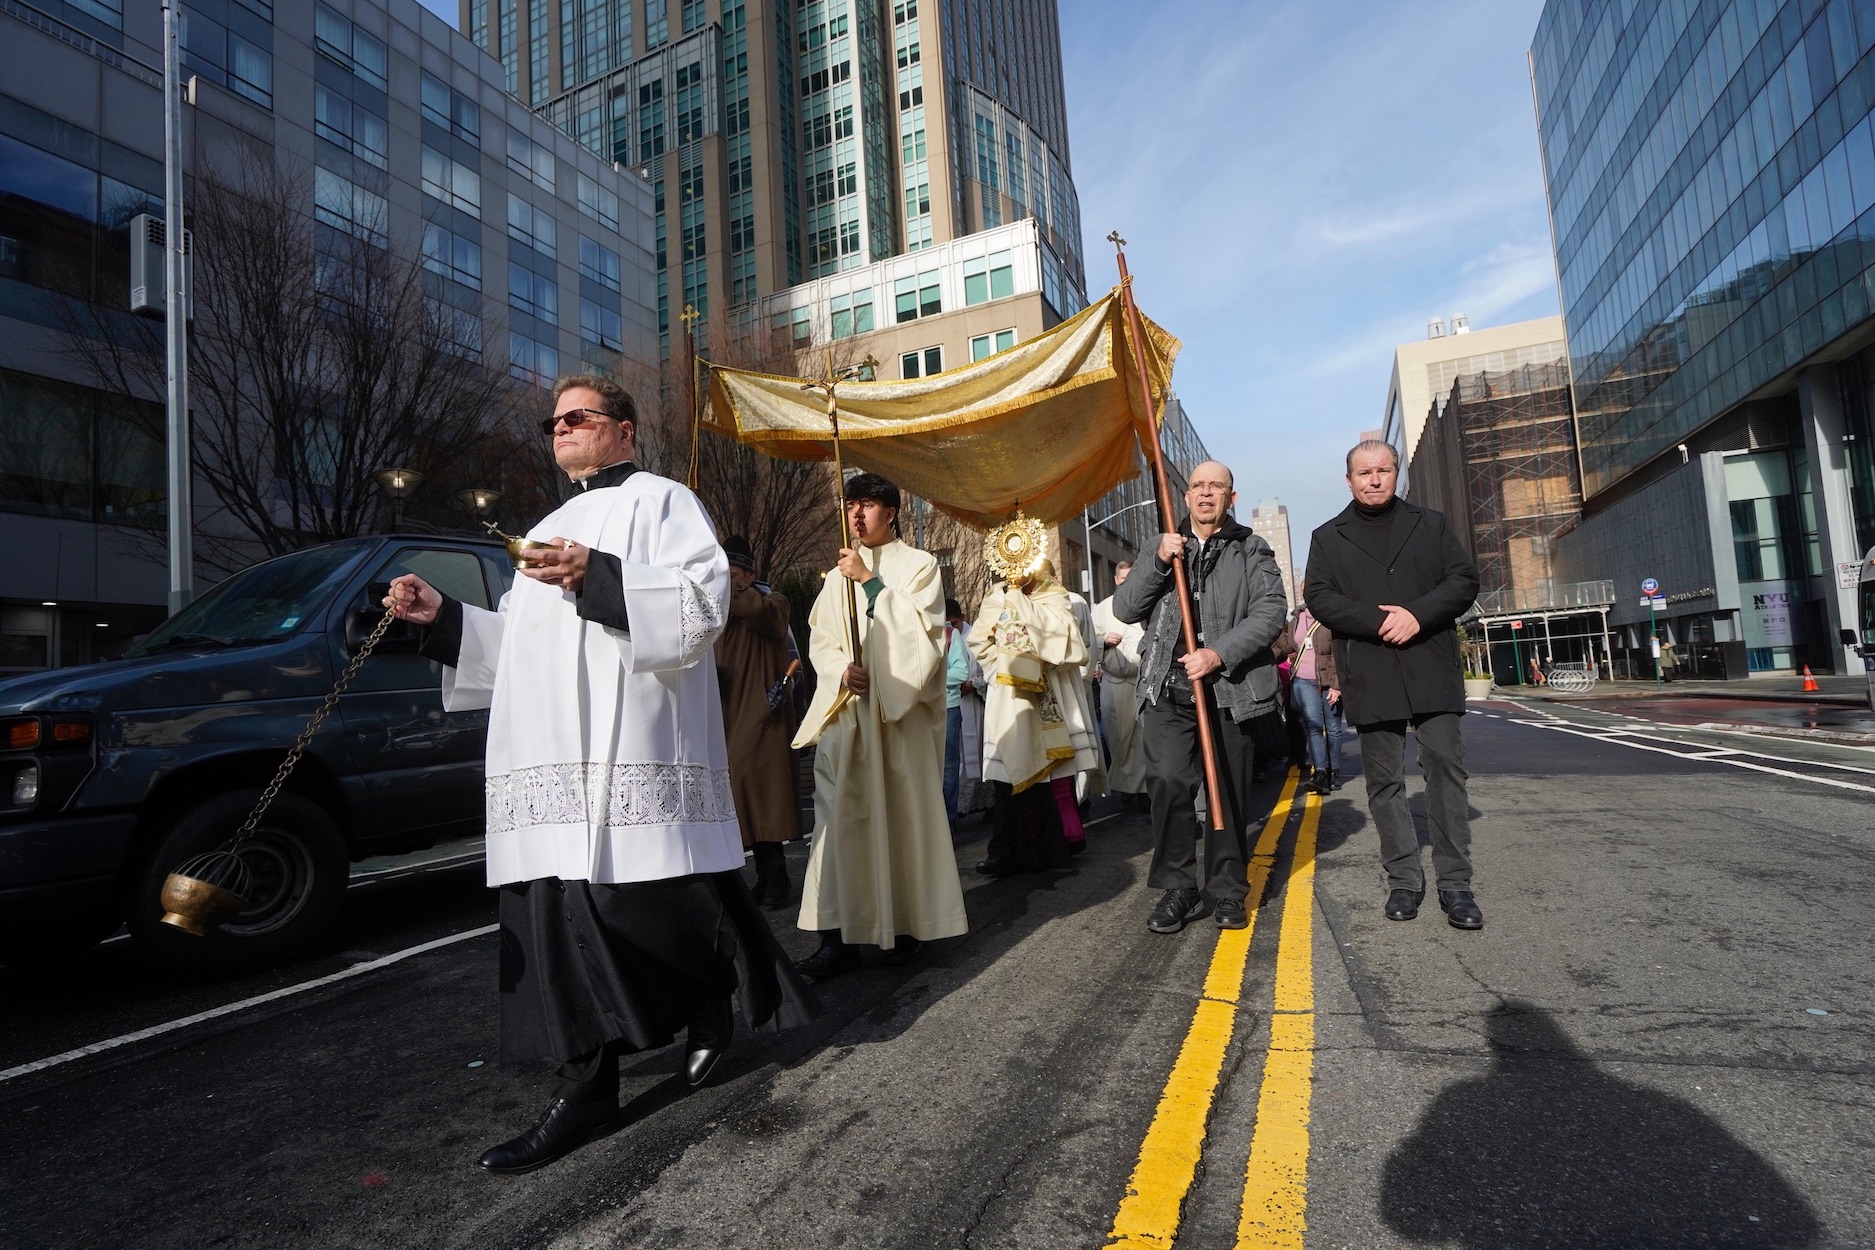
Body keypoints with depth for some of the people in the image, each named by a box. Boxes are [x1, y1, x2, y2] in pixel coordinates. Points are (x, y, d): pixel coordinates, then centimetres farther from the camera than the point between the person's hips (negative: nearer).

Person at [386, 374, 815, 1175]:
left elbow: (704, 598, -11)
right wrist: (443, 617, 15)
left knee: (650, 898, -6)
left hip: (631, 744, -7)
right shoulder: (550, 531, 28)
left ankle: (712, 1006, 21)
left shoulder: (657, 500, 5)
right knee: (560, 912, 4)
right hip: (553, 755, 8)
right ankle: (584, 1090, 13)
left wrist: (599, 579, -20)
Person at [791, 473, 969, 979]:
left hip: (900, 709, -3)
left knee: (904, 810, -2)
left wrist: (871, 581, -11)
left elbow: (920, 625, -7)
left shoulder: (919, 565, 7)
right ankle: (841, 936, -3)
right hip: (845, 708, 3)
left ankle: (908, 924, 11)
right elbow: (819, 639, 13)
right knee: (844, 815, -4)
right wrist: (842, 669, -8)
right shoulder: (838, 576, 19)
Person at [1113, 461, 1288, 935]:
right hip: (1167, 687, 1)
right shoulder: (1163, 547, 18)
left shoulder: (1252, 551, 11)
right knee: (1168, 783, -10)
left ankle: (1226, 889, 17)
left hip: (1230, 687, -1)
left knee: (1229, 791, 4)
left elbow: (1271, 612, -3)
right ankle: (1178, 888, 3)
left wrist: (1219, 654, -15)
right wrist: (1159, 563, -6)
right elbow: (1124, 608, 9)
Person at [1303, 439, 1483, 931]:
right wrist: (1379, 621, -14)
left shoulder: (1430, 524, 14)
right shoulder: (1328, 538, 11)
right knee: (1385, 781, 4)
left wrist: (1417, 613, -12)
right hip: (1370, 677, 0)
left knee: (1446, 769, -2)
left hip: (1432, 670, 1)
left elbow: (1464, 580, 6)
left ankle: (1455, 883, 5)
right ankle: (1404, 880, 13)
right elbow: (1320, 597, -1)